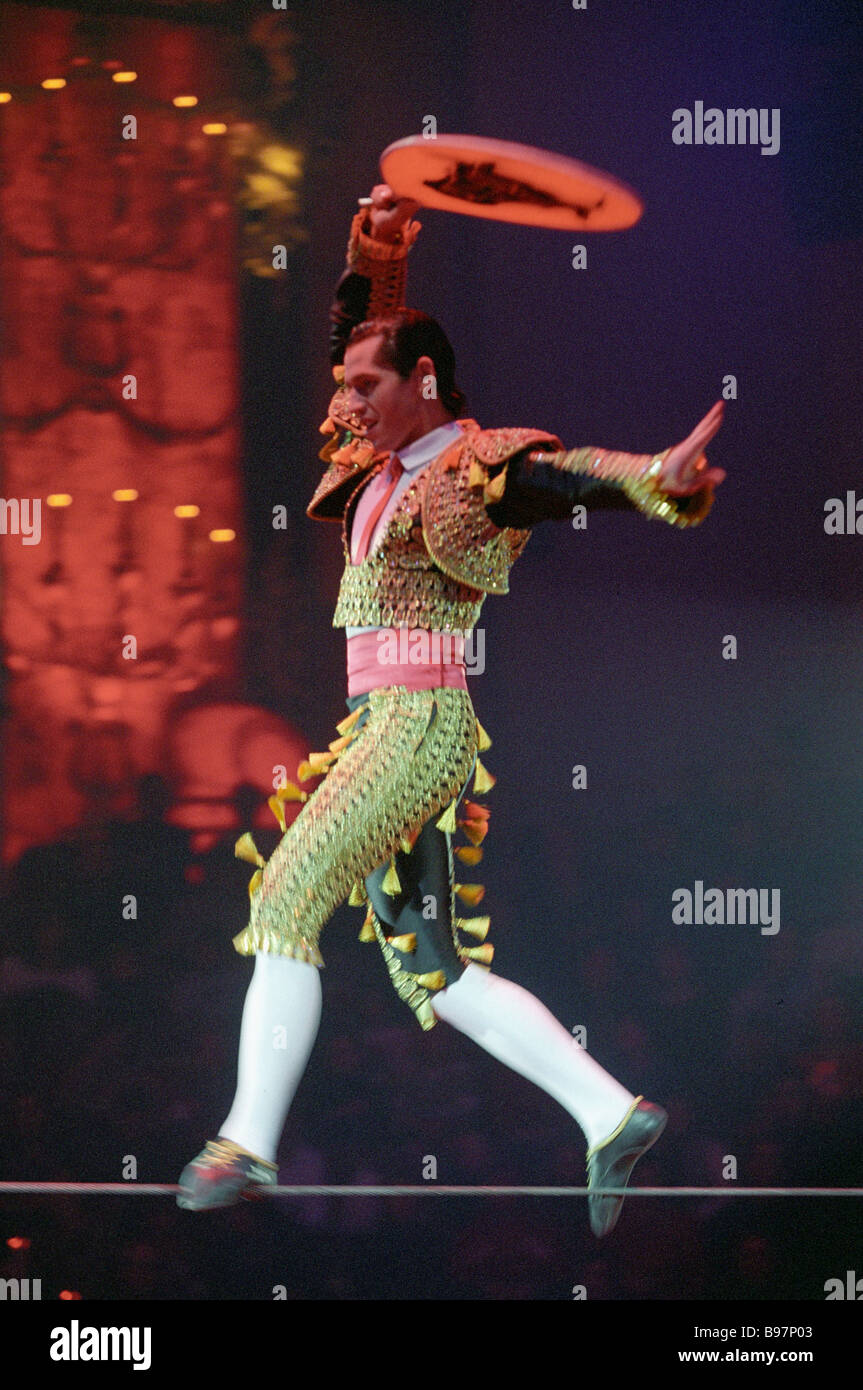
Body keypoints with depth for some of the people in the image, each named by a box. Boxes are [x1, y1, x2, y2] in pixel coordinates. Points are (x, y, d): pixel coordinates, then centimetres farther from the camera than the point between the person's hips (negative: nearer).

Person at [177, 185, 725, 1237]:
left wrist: (655, 476, -48)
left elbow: (574, 473, -28)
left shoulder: (477, 470, -10)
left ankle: (248, 1143, -5)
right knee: (431, 969, 6)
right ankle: (613, 1116, 4)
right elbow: (356, 342, 27)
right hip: (382, 728, 9)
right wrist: (374, 262, 11)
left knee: (287, 906, -10)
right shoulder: (394, 458, 14)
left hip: (418, 724, -9)